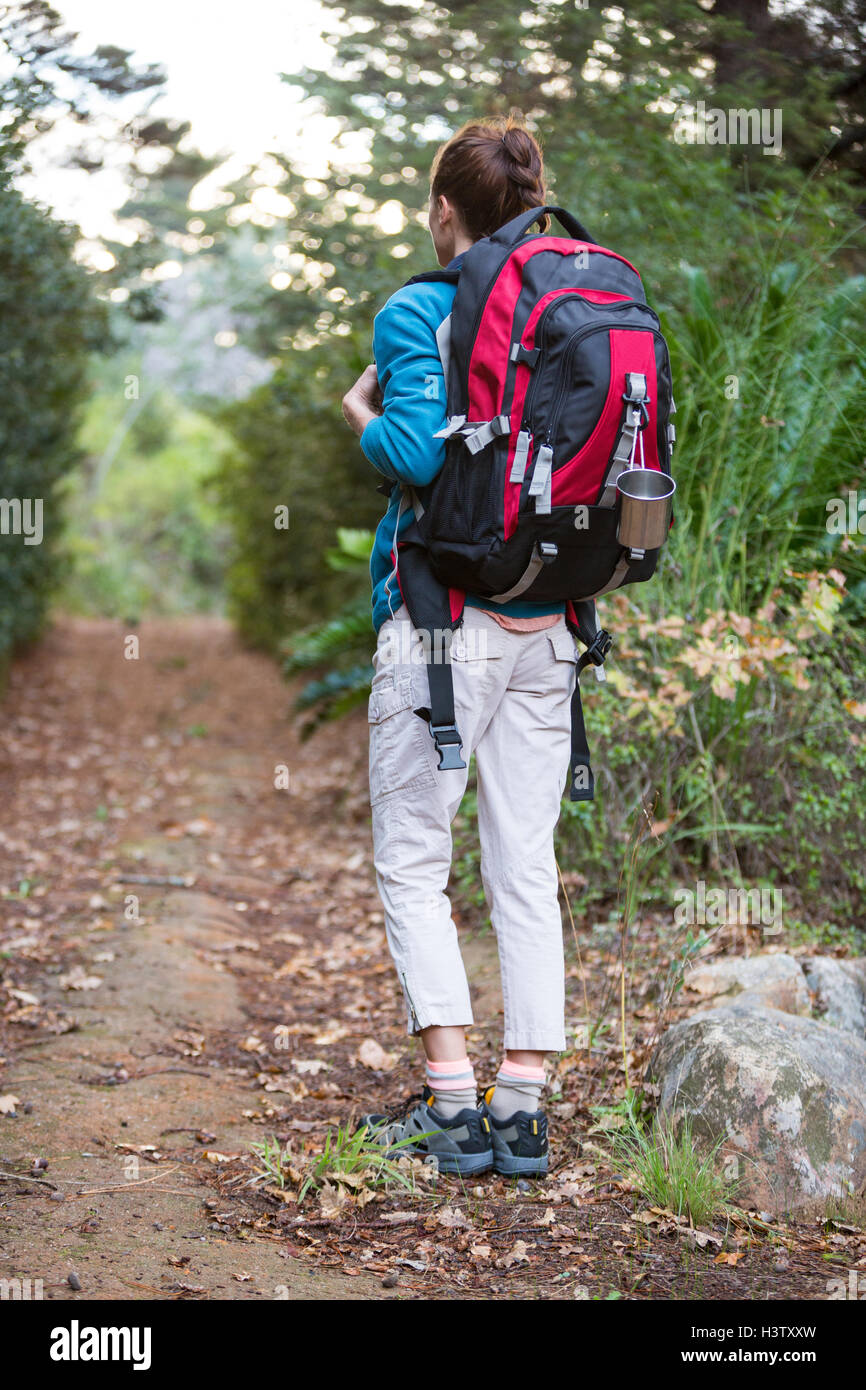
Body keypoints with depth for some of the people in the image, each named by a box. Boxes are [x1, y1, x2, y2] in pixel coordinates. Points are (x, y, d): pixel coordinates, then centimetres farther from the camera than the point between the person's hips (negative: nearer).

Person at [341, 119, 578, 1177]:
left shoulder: (417, 314, -7)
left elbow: (418, 451, -21)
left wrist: (361, 411, -2)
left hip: (443, 622, -5)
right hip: (550, 628, 5)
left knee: (412, 863, 5)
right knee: (525, 866, 8)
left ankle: (454, 1103, 0)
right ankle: (522, 1107, 9)